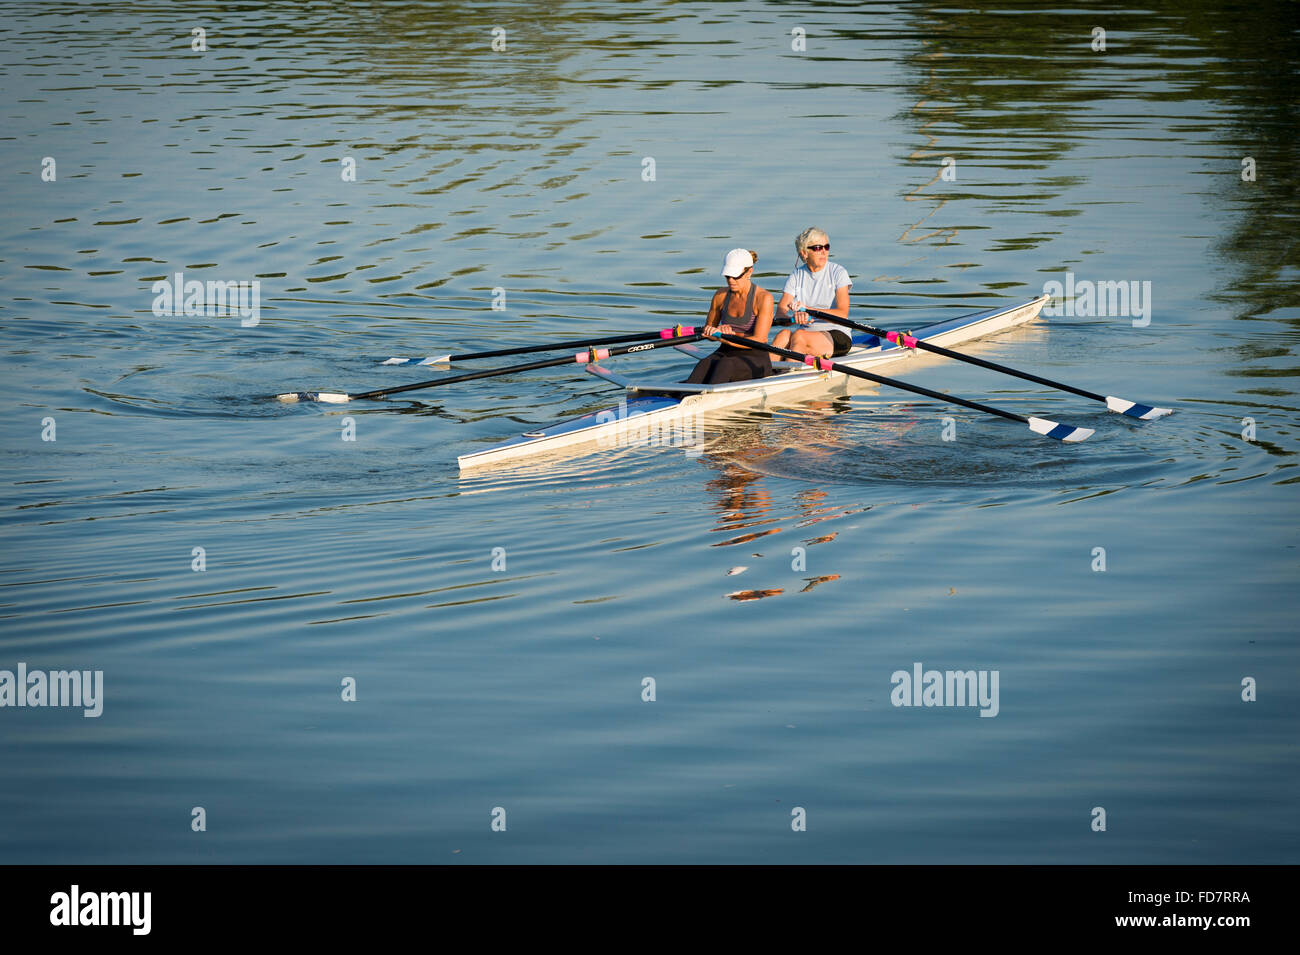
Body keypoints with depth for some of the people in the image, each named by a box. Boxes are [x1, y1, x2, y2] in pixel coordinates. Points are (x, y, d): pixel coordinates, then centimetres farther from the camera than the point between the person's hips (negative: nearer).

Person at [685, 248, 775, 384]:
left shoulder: (763, 298, -9)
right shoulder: (721, 296, 7)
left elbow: (758, 340, -16)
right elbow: (708, 330, 20)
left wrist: (723, 336, -23)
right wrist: (721, 331, -5)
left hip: (755, 359, -4)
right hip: (726, 353, 4)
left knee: (725, 364, -37)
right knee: (705, 364, -32)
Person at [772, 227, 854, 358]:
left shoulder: (838, 272, 0)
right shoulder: (796, 276, 9)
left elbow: (843, 314, -11)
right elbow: (780, 312, -2)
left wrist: (807, 309, -22)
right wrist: (794, 317, -27)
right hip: (806, 332, 3)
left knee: (798, 336, -33)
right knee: (783, 335, -31)